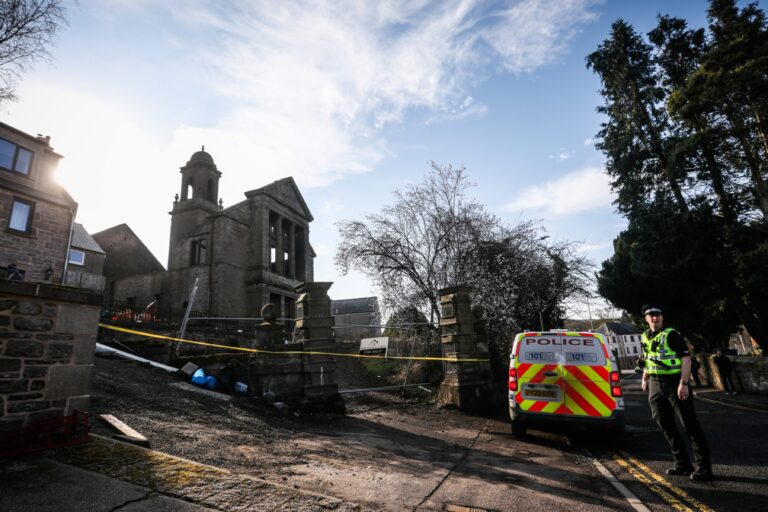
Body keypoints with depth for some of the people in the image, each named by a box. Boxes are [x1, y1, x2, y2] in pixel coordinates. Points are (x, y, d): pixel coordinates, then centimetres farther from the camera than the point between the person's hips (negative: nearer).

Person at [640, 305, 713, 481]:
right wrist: (645, 379, 19)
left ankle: (704, 467, 6)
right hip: (655, 385, 7)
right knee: (665, 424, 11)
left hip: (675, 383, -7)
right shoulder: (645, 337, 11)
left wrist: (683, 383, -21)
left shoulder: (671, 334, -8)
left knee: (689, 424, -3)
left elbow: (686, 358, -14)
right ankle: (682, 464, 22)